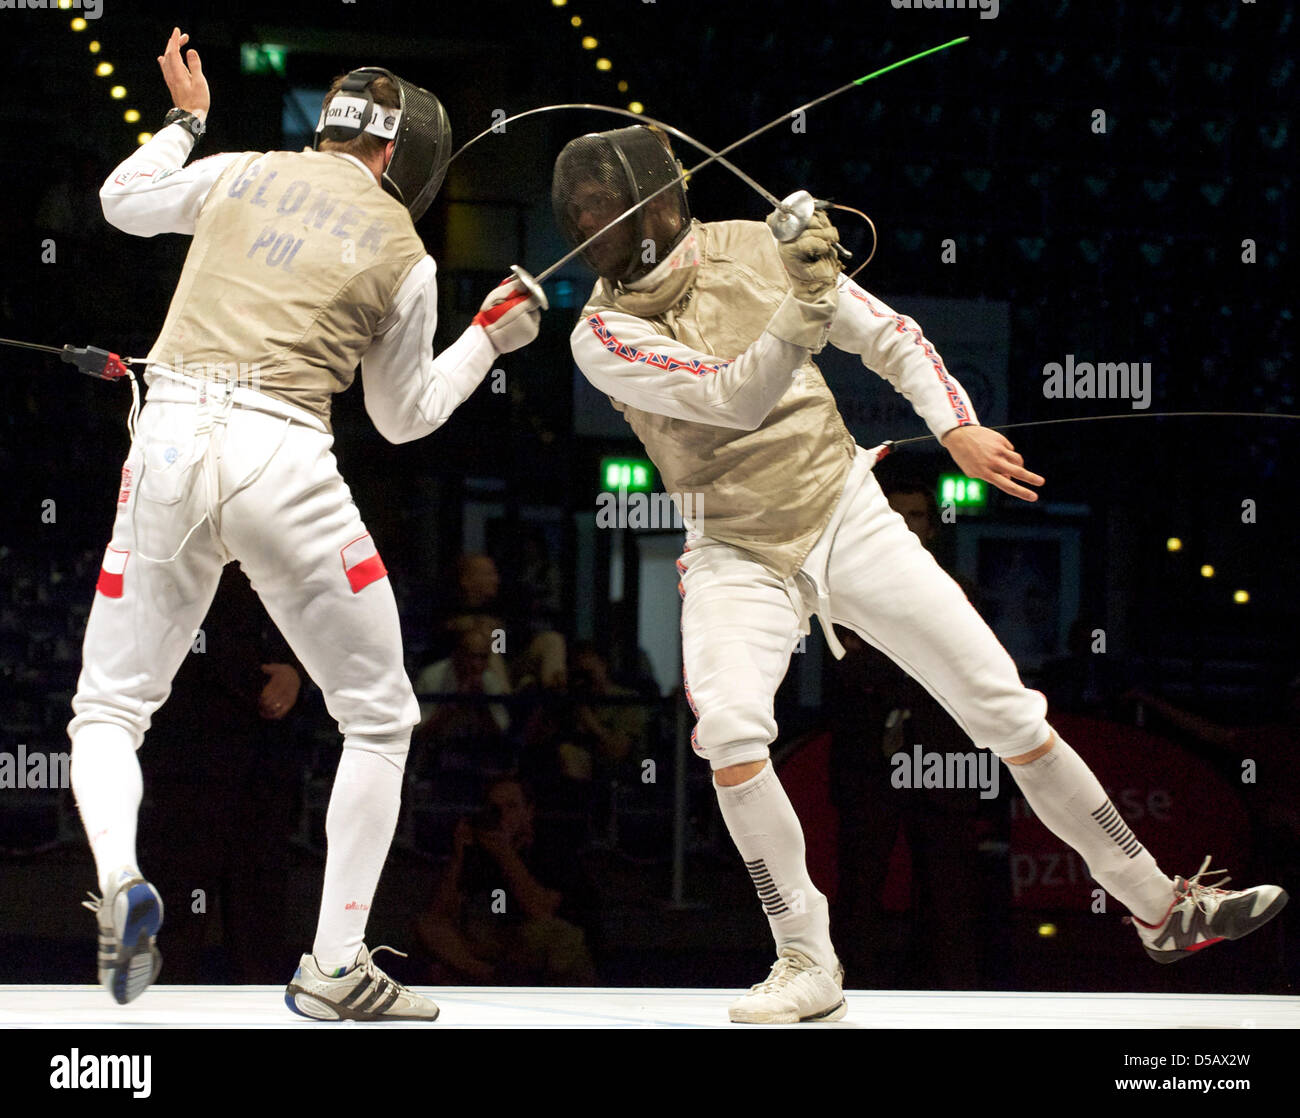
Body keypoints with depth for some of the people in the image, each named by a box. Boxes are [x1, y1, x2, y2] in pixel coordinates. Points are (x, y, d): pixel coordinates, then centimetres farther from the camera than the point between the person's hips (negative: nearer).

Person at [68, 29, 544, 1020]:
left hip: (170, 449, 3)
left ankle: (120, 884, -18)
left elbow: (124, 202, 33)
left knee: (109, 712, 13)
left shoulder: (243, 173, 13)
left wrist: (186, 120, 48)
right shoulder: (403, 256, 7)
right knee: (380, 721, 15)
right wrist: (489, 340, 32)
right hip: (282, 459, -2)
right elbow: (405, 417, 19)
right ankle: (335, 968, 8)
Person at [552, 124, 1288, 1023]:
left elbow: (887, 334, 4)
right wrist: (799, 312, -40)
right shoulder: (602, 336, -11)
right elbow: (735, 398, -24)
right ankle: (808, 965, -18)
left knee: (1009, 713, -2)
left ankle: (1163, 907, 11)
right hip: (739, 555, -1)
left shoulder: (754, 249, -4)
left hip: (850, 519, 1)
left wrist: (957, 426, -10)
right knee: (729, 726, -30)